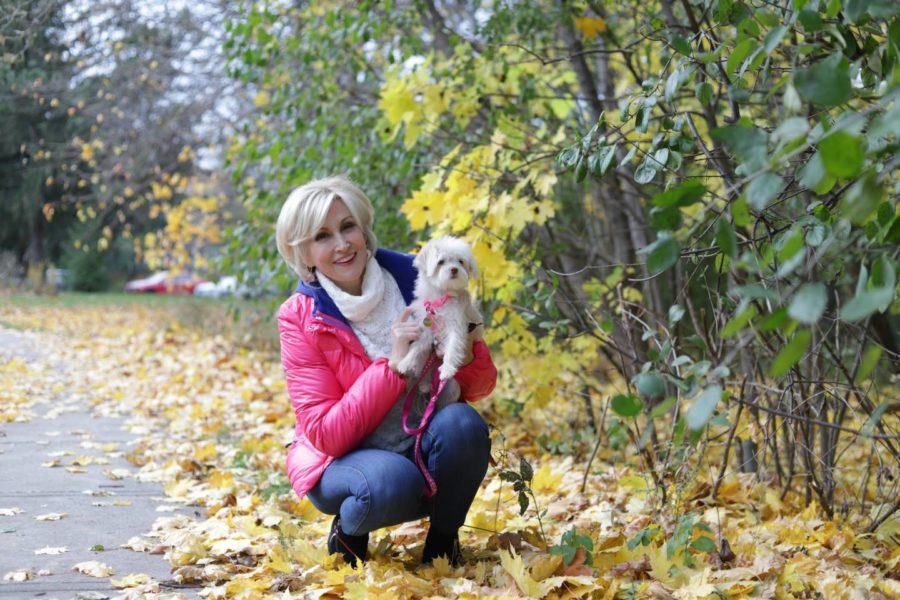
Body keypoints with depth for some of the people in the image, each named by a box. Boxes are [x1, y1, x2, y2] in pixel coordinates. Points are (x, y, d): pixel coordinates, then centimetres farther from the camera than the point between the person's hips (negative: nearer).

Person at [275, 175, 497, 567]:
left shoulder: (413, 281, -9)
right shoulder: (300, 319, -13)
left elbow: (479, 388, -2)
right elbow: (325, 434, -19)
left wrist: (464, 351, -26)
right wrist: (392, 364, -28)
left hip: (426, 451, 3)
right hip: (344, 460, -3)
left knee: (461, 422, -29)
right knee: (393, 480, -36)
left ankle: (442, 539, -3)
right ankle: (348, 533, -1)